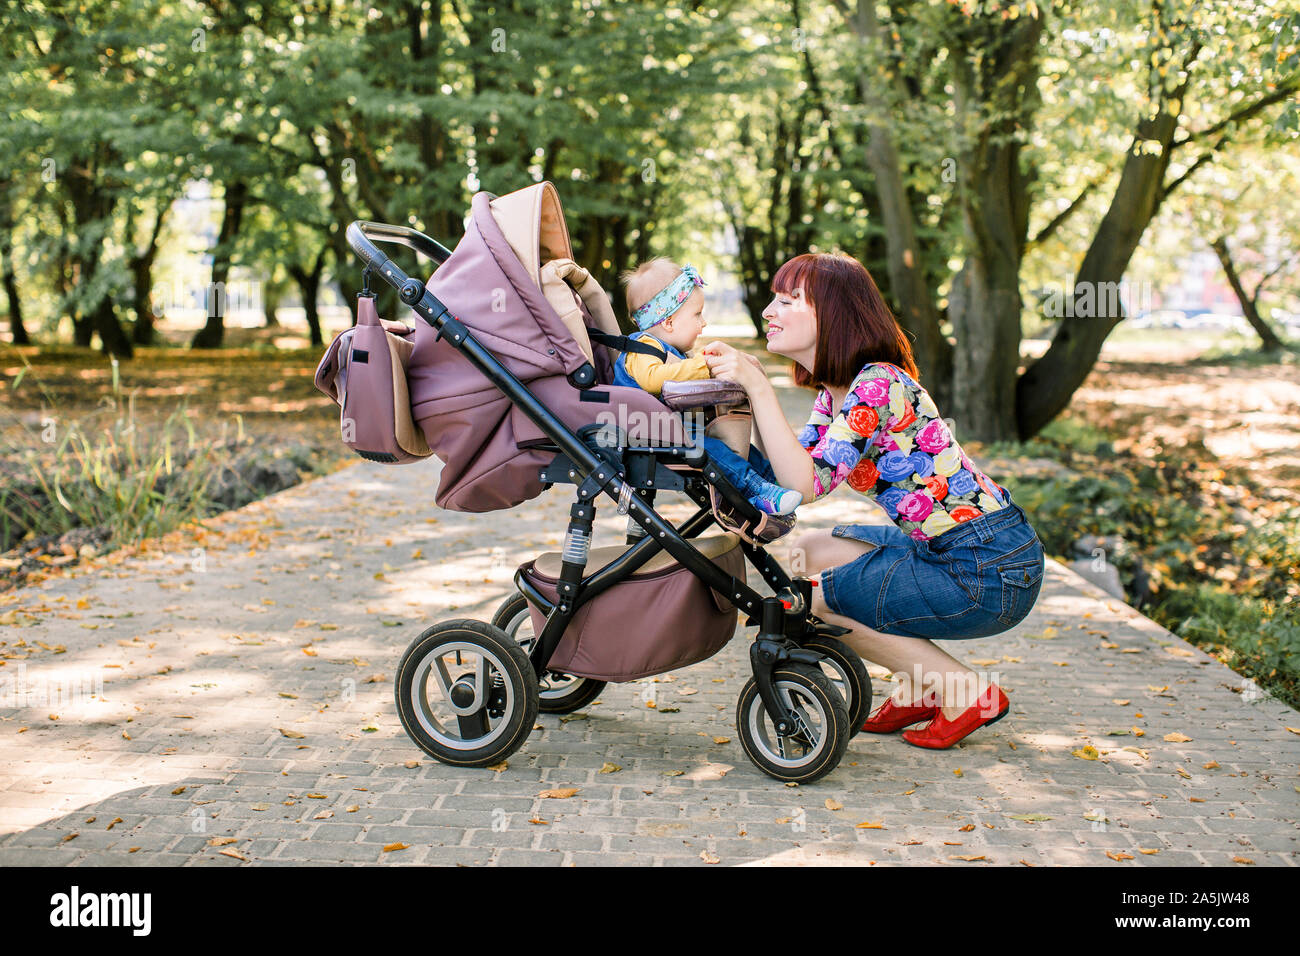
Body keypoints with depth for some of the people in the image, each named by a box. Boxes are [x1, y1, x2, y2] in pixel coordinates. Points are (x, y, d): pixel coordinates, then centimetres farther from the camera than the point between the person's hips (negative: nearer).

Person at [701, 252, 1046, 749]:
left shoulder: (877, 385, -20)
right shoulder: (833, 391, 10)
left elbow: (808, 486, -27)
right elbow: (789, 470, 2)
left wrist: (758, 387, -27)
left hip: (991, 571, -9)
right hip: (948, 552, 9)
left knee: (810, 596, -5)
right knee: (807, 553, 14)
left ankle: (968, 693, 3)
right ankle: (921, 687, 17)